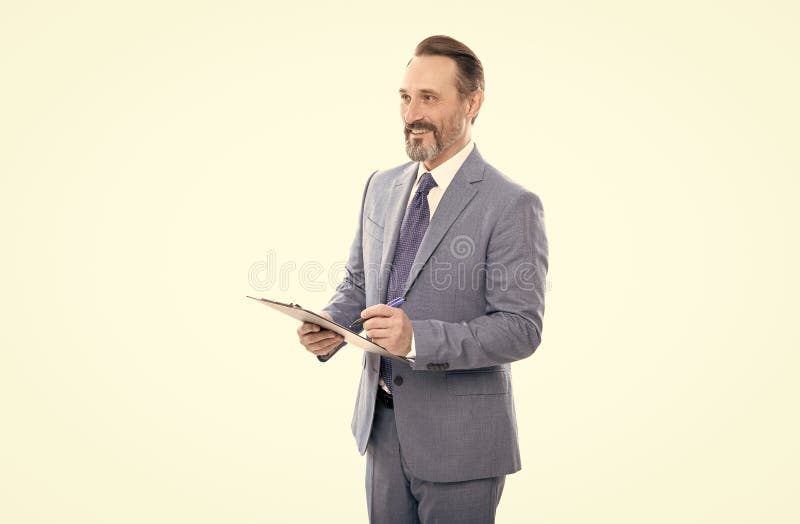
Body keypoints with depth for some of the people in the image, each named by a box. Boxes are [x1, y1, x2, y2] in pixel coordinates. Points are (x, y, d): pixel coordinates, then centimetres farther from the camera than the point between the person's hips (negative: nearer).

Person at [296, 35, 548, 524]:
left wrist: (419, 337, -29)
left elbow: (521, 328, -18)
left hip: (458, 438, -5)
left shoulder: (512, 206, -14)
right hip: (381, 422, 6)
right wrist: (332, 325, -6)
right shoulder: (382, 186, 7)